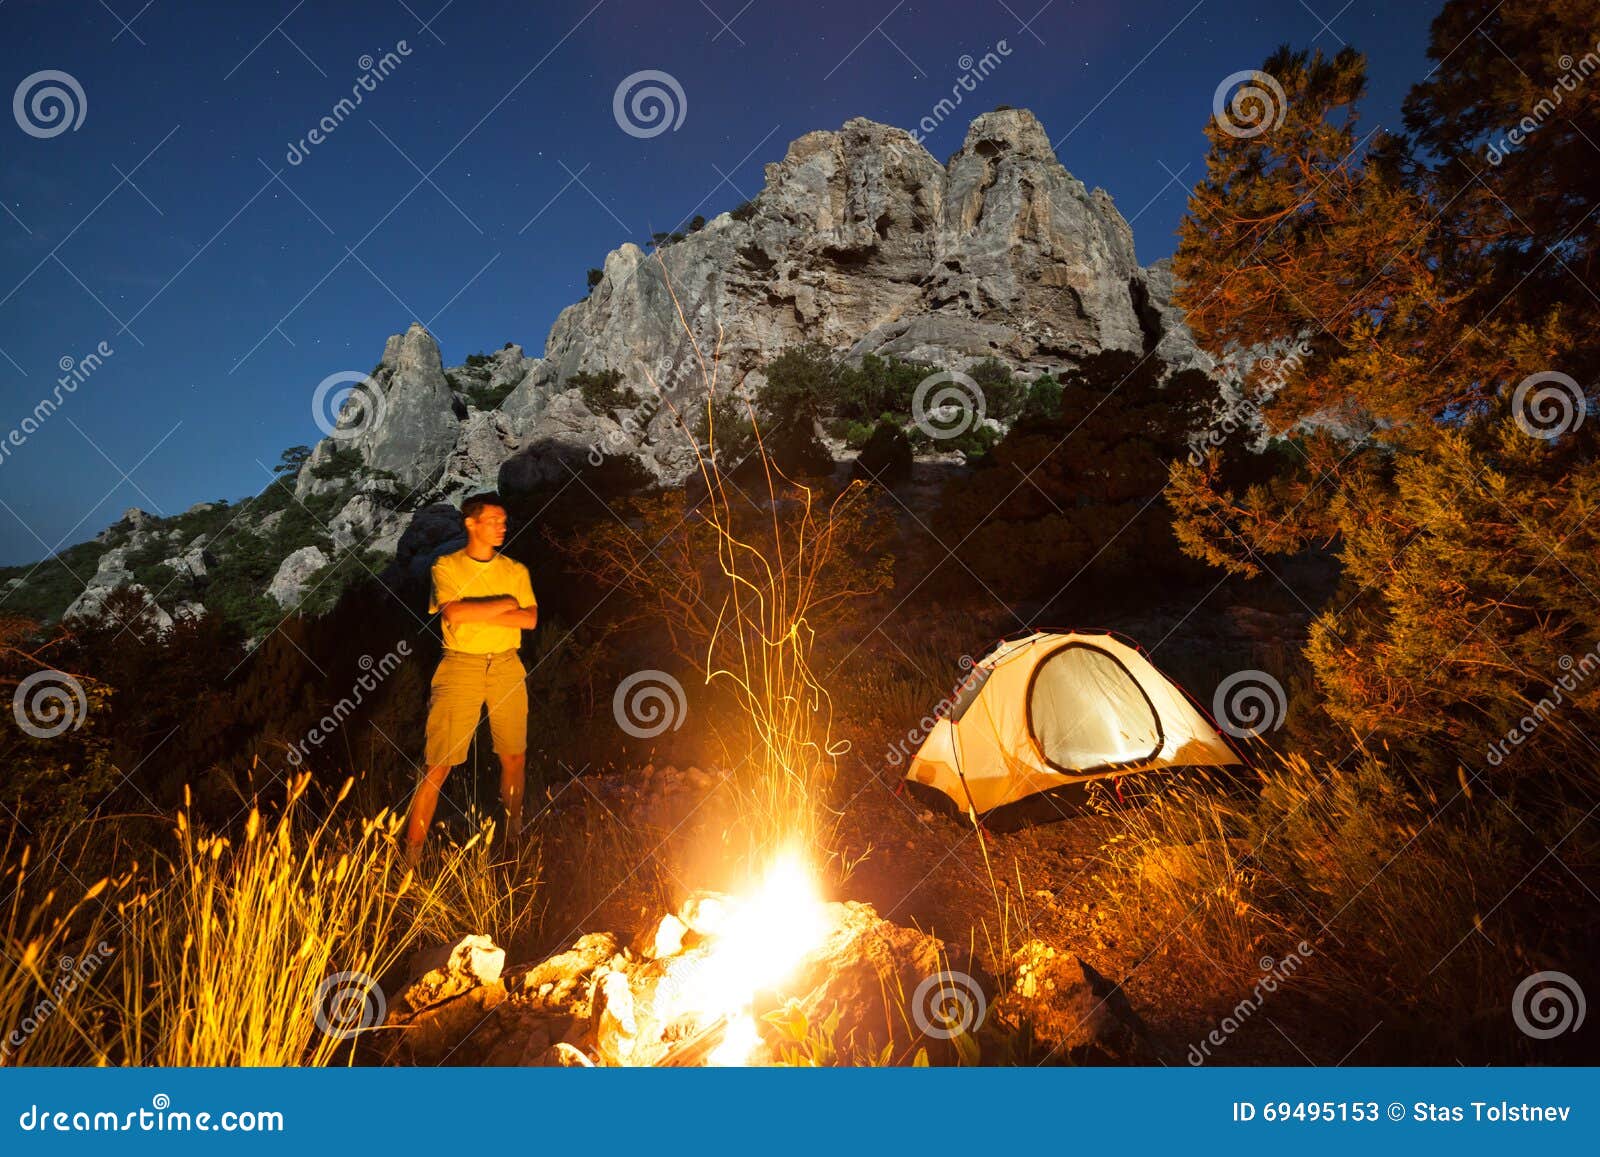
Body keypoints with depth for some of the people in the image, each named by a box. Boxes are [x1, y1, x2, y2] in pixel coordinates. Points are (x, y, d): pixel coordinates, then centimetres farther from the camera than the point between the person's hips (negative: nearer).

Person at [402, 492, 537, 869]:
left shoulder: (515, 570, 10)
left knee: (514, 757, 12)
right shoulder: (447, 567, 1)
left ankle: (513, 834, 31)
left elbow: (530, 619, -3)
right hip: (461, 668, -3)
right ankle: (412, 851, 4)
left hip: (507, 668, 3)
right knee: (440, 764, -5)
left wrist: (475, 613, -11)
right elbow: (453, 613, -16)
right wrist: (505, 604, -8)